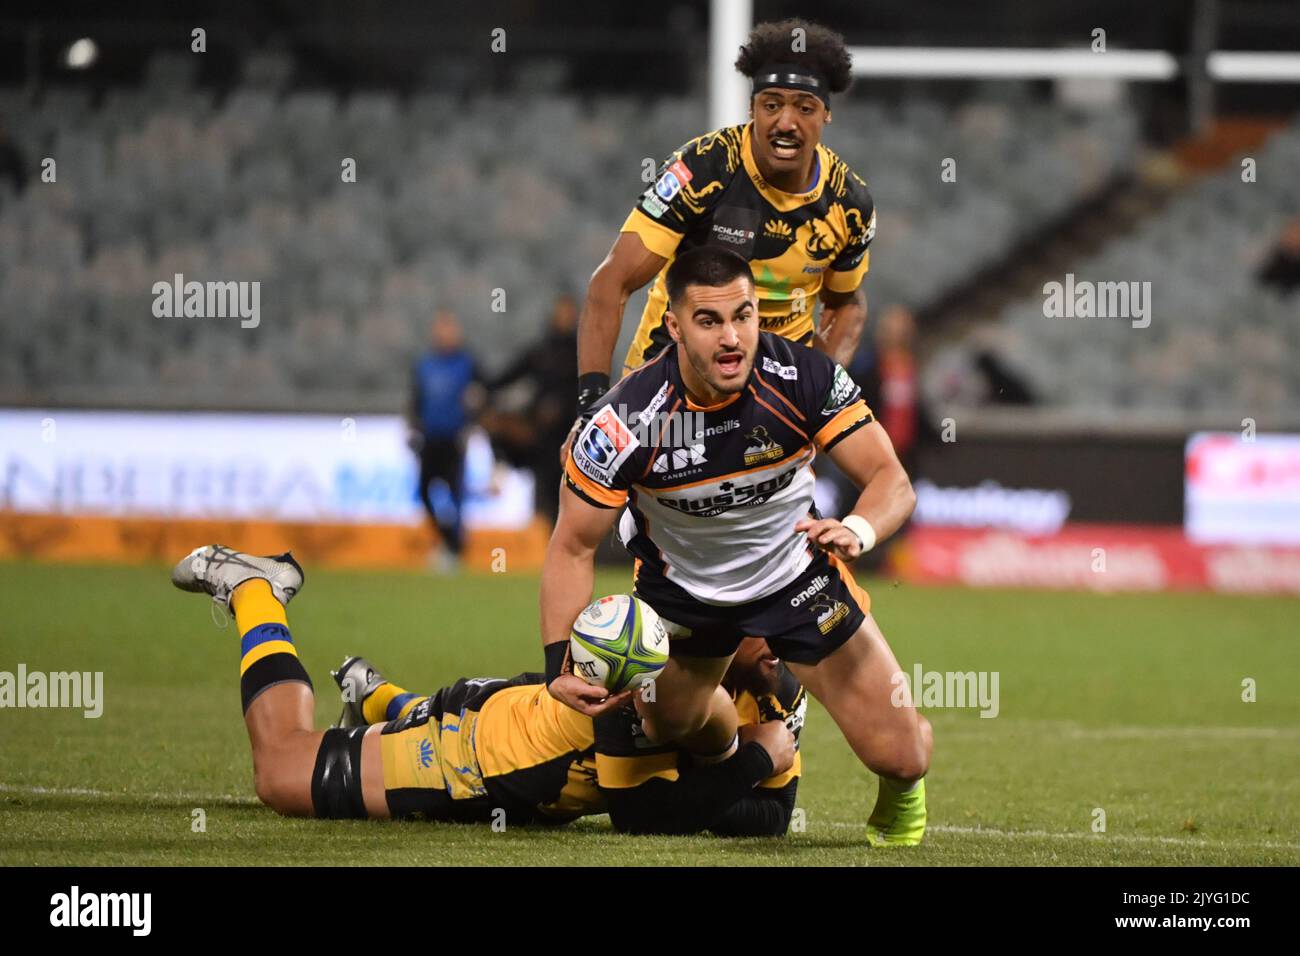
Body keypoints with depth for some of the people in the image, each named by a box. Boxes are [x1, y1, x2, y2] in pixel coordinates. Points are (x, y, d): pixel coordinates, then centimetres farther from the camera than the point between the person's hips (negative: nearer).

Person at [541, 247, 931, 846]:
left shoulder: (802, 377, -27)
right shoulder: (627, 420, -30)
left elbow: (891, 480, -21)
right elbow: (573, 548, -19)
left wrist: (859, 529, -44)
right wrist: (559, 666, -30)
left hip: (798, 572, 0)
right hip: (680, 587, 0)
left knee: (901, 755, -7)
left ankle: (901, 791, 32)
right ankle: (727, 765, 54)